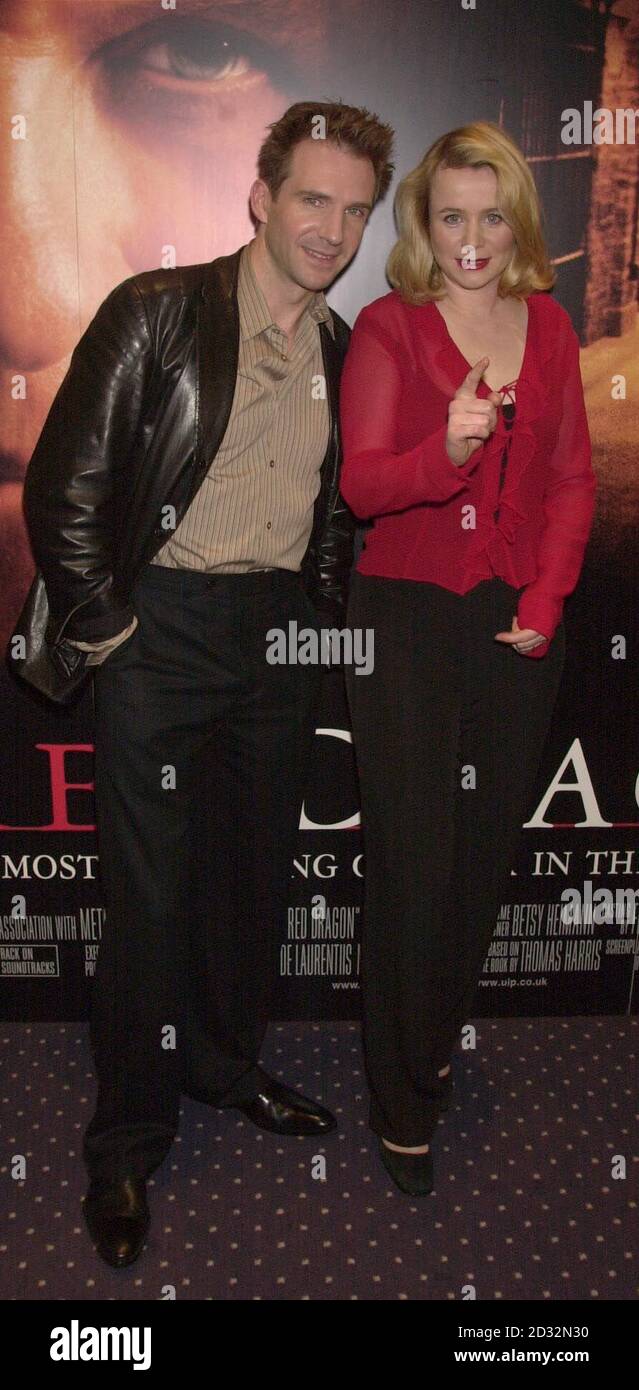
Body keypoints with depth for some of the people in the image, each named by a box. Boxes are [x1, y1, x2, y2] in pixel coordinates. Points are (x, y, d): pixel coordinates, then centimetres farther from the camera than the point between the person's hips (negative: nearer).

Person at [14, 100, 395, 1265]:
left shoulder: (344, 352, 10)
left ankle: (226, 1063, 37)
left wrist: (322, 616, 7)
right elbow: (64, 484, -9)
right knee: (152, 893, 1)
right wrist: (101, 629, -10)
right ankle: (127, 1142, 20)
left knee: (258, 873, 15)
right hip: (165, 632, -5)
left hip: (283, 640, 5)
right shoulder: (157, 312, -6)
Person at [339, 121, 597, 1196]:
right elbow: (360, 482, -11)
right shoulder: (386, 327, -1)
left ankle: (437, 1039, 35)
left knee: (487, 848, 11)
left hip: (519, 622, 4)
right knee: (413, 858, -1)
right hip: (406, 617, -3)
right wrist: (446, 450, -31)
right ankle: (403, 1099, 17)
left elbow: (573, 478, 10)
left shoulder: (549, 328, 10)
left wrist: (547, 599, -3)